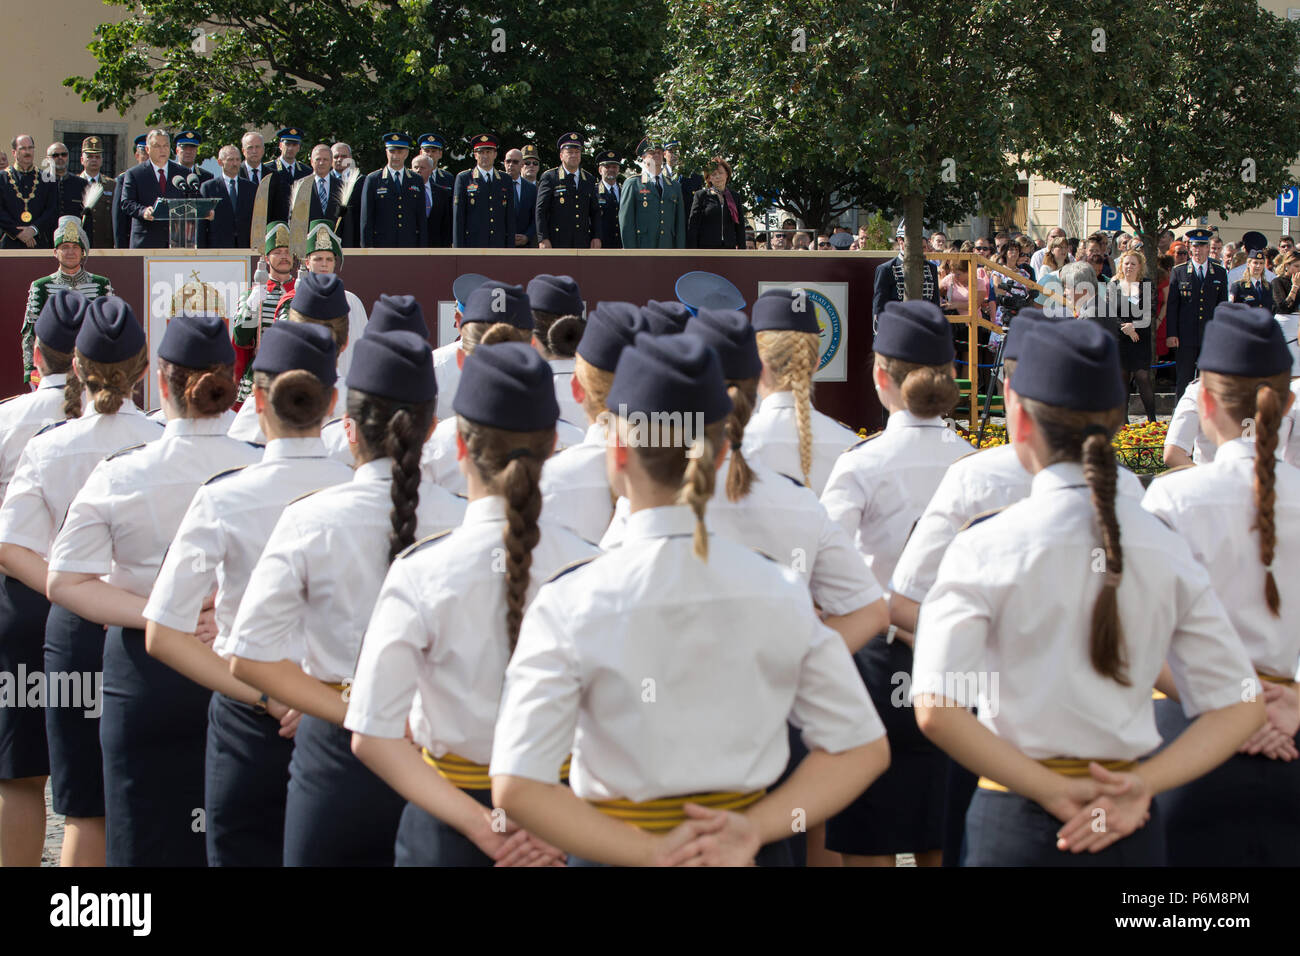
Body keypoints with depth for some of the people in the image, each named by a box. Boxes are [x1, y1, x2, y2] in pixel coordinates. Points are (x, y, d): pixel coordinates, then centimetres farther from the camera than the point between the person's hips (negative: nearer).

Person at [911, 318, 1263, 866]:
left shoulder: (986, 547, -9)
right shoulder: (1166, 550, 2)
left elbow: (936, 710, -19)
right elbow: (1239, 707, 2)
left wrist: (1055, 794, -13)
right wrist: (1143, 784, -7)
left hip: (1018, 821, -3)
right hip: (1133, 830, 3)